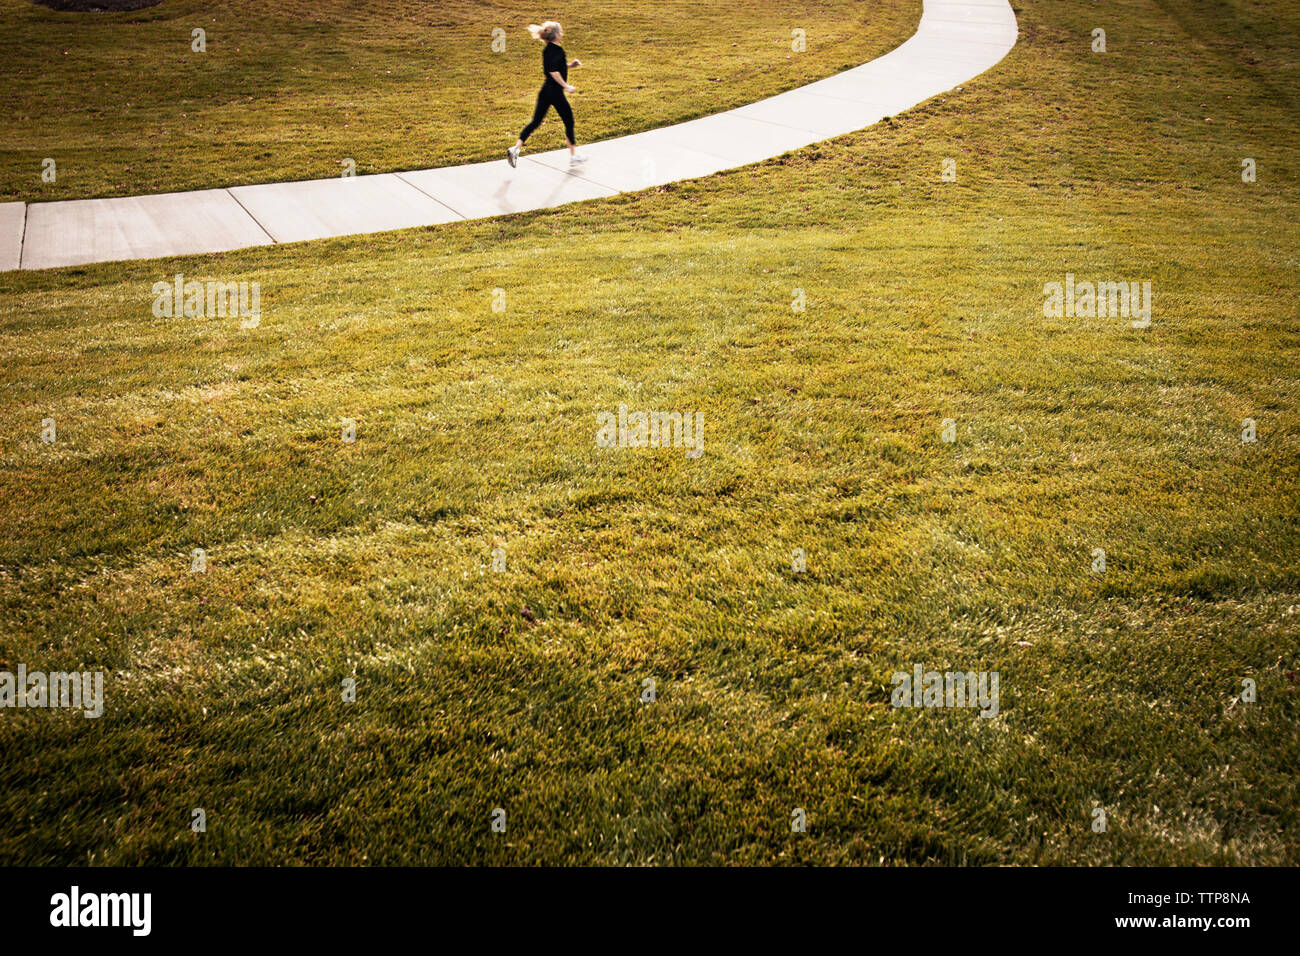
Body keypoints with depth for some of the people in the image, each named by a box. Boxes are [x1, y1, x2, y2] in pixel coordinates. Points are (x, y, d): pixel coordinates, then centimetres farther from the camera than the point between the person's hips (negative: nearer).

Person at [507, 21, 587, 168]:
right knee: (569, 121, 7)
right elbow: (553, 71, -26)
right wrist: (566, 86, -21)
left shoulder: (547, 50, 11)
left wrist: (570, 65, 16)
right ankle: (573, 156, 17)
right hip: (555, 92, -8)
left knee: (535, 121, 8)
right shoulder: (558, 50, -16)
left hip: (545, 91, 8)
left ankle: (516, 148, -3)